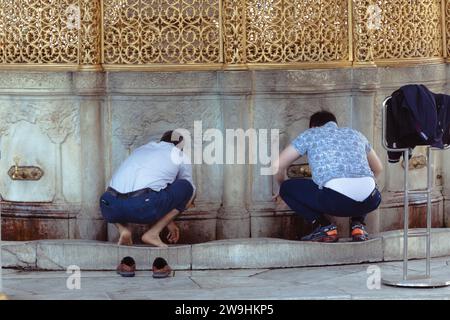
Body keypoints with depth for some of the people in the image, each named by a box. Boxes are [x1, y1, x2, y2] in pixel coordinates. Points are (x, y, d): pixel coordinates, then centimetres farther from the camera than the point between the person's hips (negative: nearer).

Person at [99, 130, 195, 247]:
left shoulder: (140, 150, 35)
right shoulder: (180, 156, 22)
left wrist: (169, 223, 51)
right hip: (141, 208, -5)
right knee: (189, 188, 17)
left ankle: (123, 229, 10)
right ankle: (153, 233, 8)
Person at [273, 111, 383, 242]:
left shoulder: (310, 134, 22)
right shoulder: (355, 134, 32)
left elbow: (277, 165, 22)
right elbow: (378, 168, 45)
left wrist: (283, 189, 42)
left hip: (334, 198, -4)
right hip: (368, 202, 4)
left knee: (287, 188, 19)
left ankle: (324, 226, 5)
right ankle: (358, 224, 14)